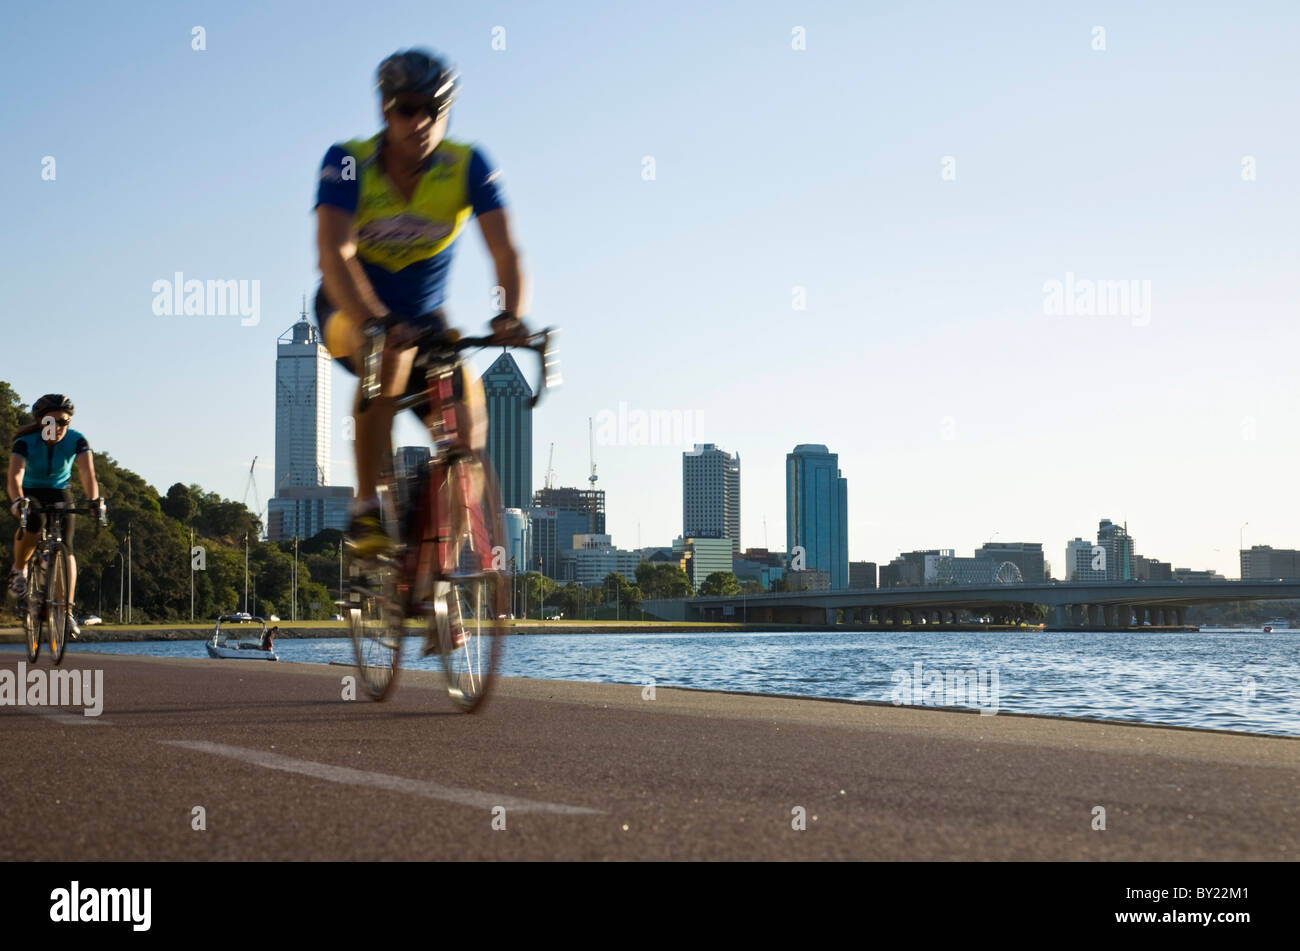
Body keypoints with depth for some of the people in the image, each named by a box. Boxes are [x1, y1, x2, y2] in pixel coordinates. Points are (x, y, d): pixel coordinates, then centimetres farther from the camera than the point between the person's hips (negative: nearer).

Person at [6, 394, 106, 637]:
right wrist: (18, 500, -58)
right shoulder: (26, 442, -25)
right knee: (33, 523, -35)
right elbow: (15, 476, -38)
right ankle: (18, 570, -7)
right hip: (29, 492, -2)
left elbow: (87, 473, -32)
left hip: (59, 493, 2)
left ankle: (67, 611, -8)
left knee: (65, 548, -13)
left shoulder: (76, 441, -20)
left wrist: (94, 500, -51)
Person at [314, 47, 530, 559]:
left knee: (467, 431, -12)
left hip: (425, 318, 3)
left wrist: (511, 314, -47)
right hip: (349, 313, -3)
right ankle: (367, 512, -29)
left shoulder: (467, 166, -16)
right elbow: (334, 255, -35)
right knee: (391, 355, -37)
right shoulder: (348, 162, -22)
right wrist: (376, 323, -52)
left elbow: (504, 250, -26)